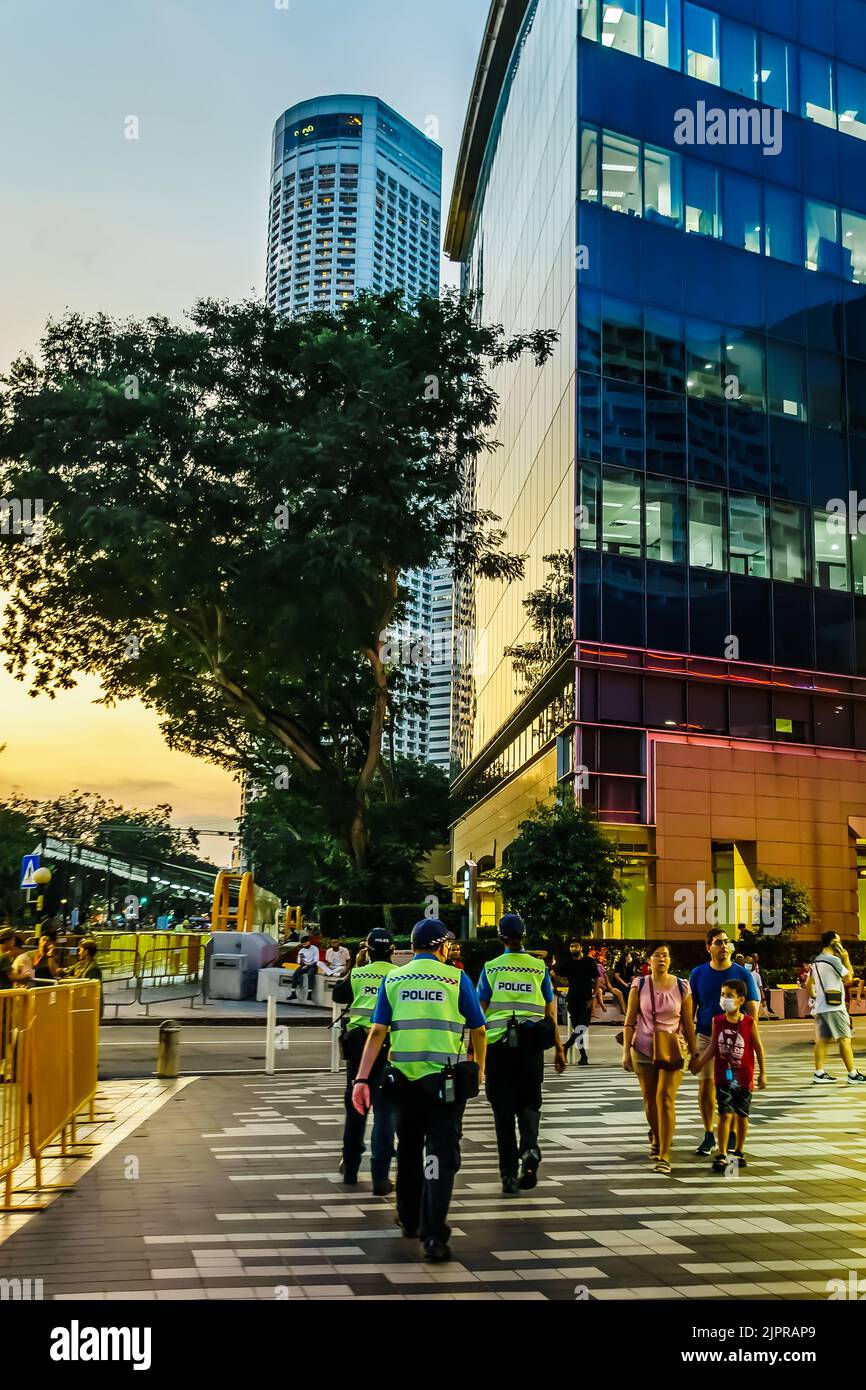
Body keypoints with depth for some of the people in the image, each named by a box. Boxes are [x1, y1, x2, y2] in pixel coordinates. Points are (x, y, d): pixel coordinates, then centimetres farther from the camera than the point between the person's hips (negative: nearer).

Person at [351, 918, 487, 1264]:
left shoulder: (393, 979, 7)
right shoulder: (456, 978, 1)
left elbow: (377, 1031, -1)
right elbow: (479, 1030, 4)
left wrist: (362, 1079, -2)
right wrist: (479, 1068, 21)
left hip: (405, 1077, 3)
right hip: (446, 1078, -3)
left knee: (408, 1148, 20)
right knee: (440, 1155, -1)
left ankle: (410, 1220, 35)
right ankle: (433, 1236, -10)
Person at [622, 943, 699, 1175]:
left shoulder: (681, 987, 0)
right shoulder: (639, 985, 1)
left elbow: (688, 1024, 6)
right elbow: (630, 1021, 2)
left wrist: (695, 1053, 6)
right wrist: (626, 1050, -4)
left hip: (672, 1052, -1)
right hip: (644, 1050, 2)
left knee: (665, 1099, -14)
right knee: (650, 1100, 10)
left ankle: (664, 1156, -12)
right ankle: (657, 1139, 38)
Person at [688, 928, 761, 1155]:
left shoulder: (742, 973, -1)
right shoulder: (698, 974, 3)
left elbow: (752, 1008, 0)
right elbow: (690, 1008, 8)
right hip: (706, 1036, 1)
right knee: (705, 1085, -1)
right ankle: (709, 1136, 12)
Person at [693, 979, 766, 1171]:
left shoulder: (750, 1023, -9)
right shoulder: (717, 1021, -3)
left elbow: (758, 1048, -1)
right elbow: (712, 1047, 4)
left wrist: (762, 1074, 1)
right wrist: (698, 1064, -3)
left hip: (744, 1077, 0)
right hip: (723, 1076, 0)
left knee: (742, 1115, 12)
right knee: (725, 1114, -6)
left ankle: (739, 1152, 29)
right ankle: (721, 1155, -2)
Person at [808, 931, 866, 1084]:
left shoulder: (816, 961, 15)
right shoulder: (834, 960, -13)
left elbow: (809, 984, 20)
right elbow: (849, 978, -8)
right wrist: (846, 959, -2)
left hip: (820, 1007, 8)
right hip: (834, 1006, -8)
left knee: (822, 1039, 7)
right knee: (845, 1039, -4)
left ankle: (819, 1073, 5)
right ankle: (853, 1074, -3)